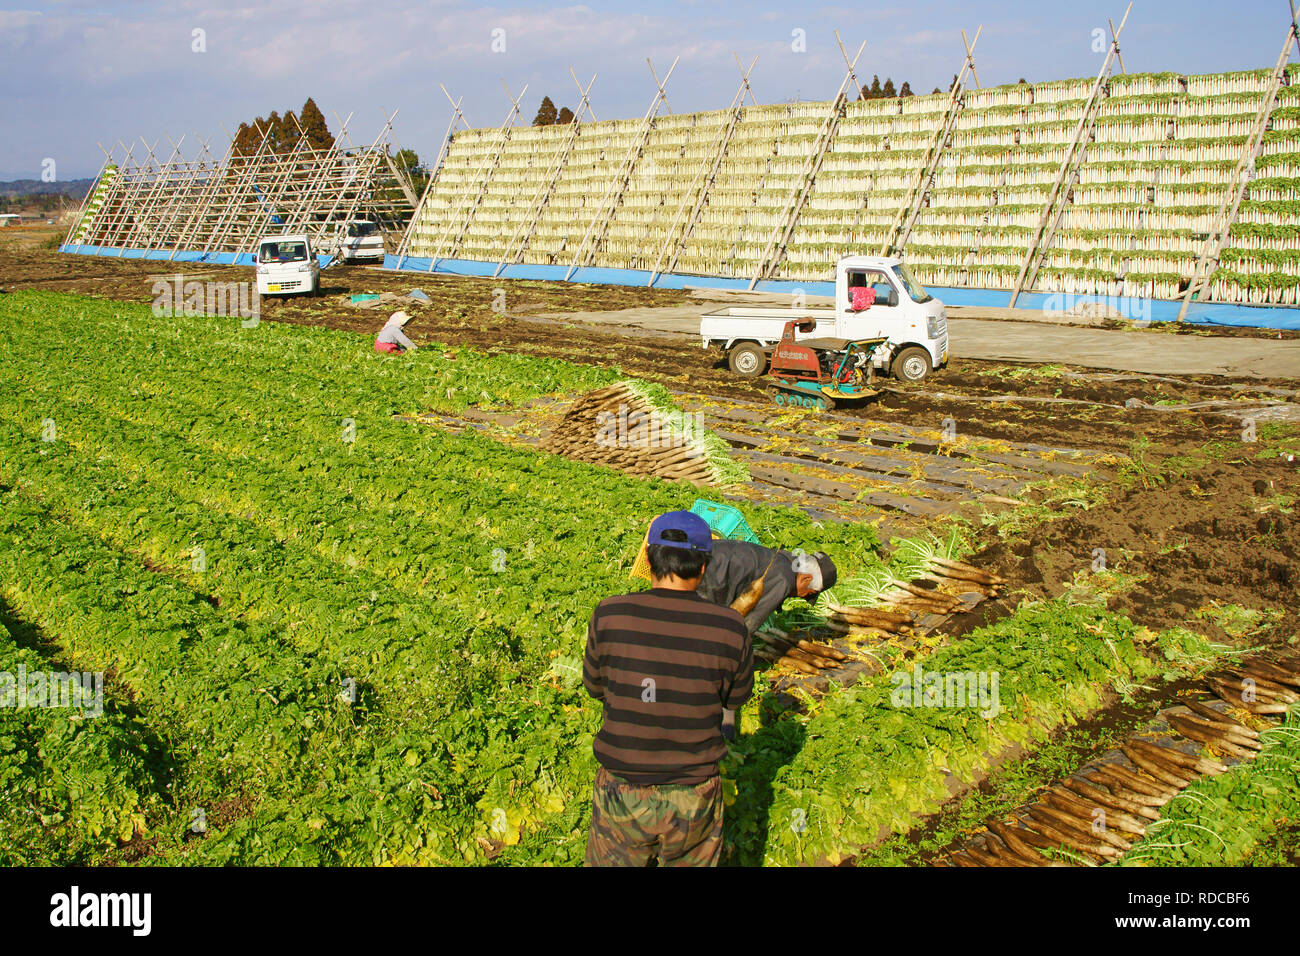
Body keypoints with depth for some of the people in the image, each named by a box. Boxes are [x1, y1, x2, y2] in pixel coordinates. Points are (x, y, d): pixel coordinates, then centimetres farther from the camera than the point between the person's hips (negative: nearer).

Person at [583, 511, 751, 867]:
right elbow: (737, 697, 3)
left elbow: (594, 686, 2)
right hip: (693, 802, 0)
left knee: (610, 861, 23)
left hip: (622, 794, 0)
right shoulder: (728, 628, -14)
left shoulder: (609, 615, -14)